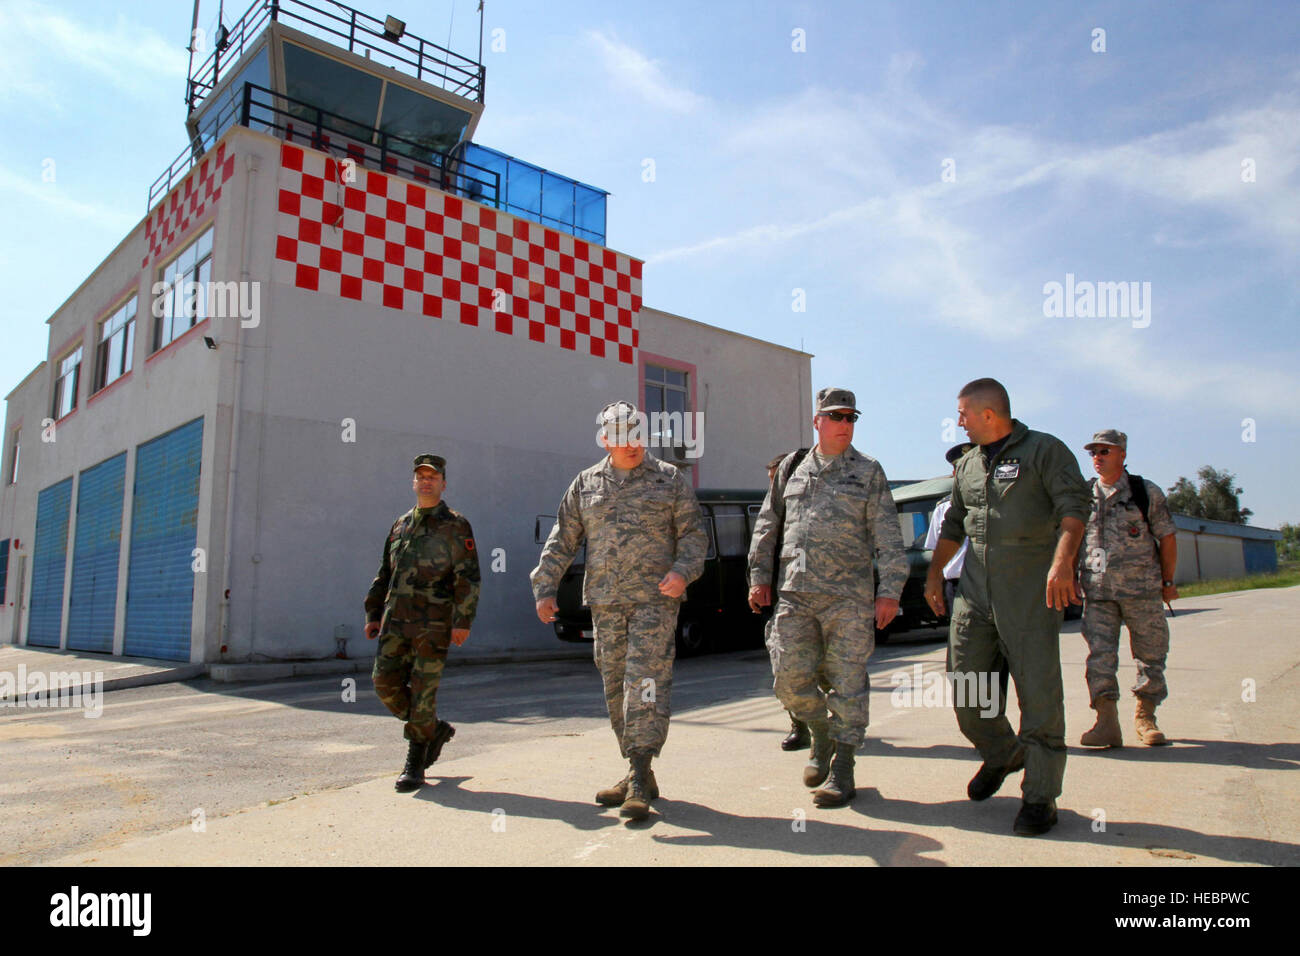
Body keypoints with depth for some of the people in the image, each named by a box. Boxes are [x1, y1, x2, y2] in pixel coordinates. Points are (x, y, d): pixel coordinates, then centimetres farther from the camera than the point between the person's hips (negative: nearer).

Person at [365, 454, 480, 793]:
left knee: (423, 690, -4)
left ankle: (415, 765, 8)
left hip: (433, 624, -6)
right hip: (396, 621, 6)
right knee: (385, 682, 1)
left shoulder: (455, 526, -1)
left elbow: (468, 577, -7)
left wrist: (463, 621, -14)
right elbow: (385, 574, 22)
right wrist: (373, 613, 15)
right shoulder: (400, 525, 16)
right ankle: (435, 730, 22)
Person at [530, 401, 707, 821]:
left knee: (646, 680, -12)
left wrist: (683, 571, -14)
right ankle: (638, 774, 18)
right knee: (616, 687, 7)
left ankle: (639, 780, -11)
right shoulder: (586, 483, 13)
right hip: (605, 602, 4)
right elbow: (562, 541, 13)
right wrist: (545, 587, 5)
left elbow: (693, 533, 4)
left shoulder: (669, 479, 6)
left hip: (655, 598, -4)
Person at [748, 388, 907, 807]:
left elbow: (888, 537, 1)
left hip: (848, 596, -2)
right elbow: (767, 525, 18)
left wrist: (890, 590, -6)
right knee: (790, 678, -1)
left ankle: (842, 770, 13)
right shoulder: (792, 470, 14)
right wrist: (759, 575, 11)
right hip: (795, 595, 2)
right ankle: (821, 735, 27)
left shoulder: (868, 472, 6)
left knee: (847, 681, 1)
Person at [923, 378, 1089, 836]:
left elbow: (1073, 505, -13)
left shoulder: (1045, 450, -1)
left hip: (1031, 593, -6)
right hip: (974, 592, 6)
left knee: (1038, 694, -3)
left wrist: (1063, 560, -27)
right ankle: (1000, 754, 32)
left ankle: (1039, 796, 8)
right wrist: (934, 572, 22)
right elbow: (953, 524, 26)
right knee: (967, 690, 6)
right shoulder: (967, 464, 18)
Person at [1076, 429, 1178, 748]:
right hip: (1097, 591, 1)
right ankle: (1107, 723, -8)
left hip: (1142, 589, -1)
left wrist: (1167, 581, 5)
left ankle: (1145, 717, 22)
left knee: (1150, 653, 7)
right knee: (1099, 655, -8)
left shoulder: (1147, 492, 2)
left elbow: (1167, 539, 6)